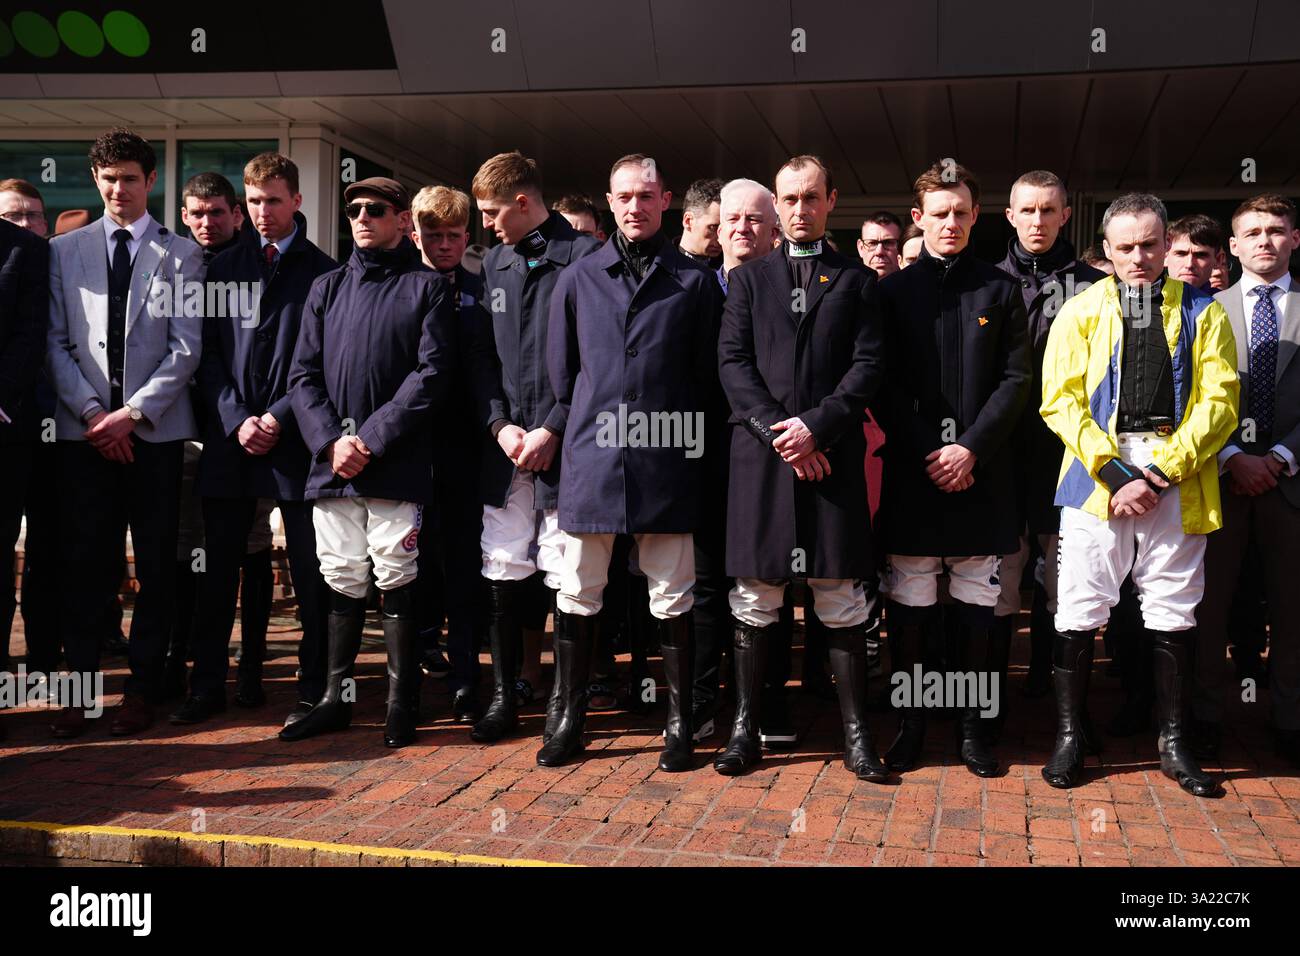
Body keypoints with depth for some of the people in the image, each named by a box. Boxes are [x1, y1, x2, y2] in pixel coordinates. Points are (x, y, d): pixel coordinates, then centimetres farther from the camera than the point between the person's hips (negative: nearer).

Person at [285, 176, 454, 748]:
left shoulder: (427, 287, 3)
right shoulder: (327, 289, 16)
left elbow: (432, 373, -7)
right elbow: (303, 374, 10)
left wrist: (371, 439, -13)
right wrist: (330, 440, -6)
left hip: (398, 464, -4)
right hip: (331, 462, 4)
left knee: (396, 581, -1)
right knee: (342, 582, 9)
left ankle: (402, 704, 10)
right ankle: (335, 698, 20)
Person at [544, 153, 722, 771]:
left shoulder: (694, 282, 5)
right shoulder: (578, 280, 10)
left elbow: (708, 374, 7)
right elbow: (560, 371, 14)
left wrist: (685, 436, 3)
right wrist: (579, 430, 10)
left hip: (666, 463, -1)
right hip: (591, 459, 2)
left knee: (671, 596, 5)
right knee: (577, 592, 7)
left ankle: (679, 721, 17)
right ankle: (568, 715, 20)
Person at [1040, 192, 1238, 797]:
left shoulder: (1203, 313, 8)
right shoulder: (1080, 312, 7)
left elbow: (1218, 402, 0)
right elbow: (1062, 402, -1)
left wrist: (1162, 471, -11)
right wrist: (1116, 474, -11)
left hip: (1177, 479, 1)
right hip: (1097, 476, 0)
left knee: (1173, 613, 7)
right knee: (1080, 611, 0)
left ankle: (1173, 742, 20)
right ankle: (1069, 735, 13)